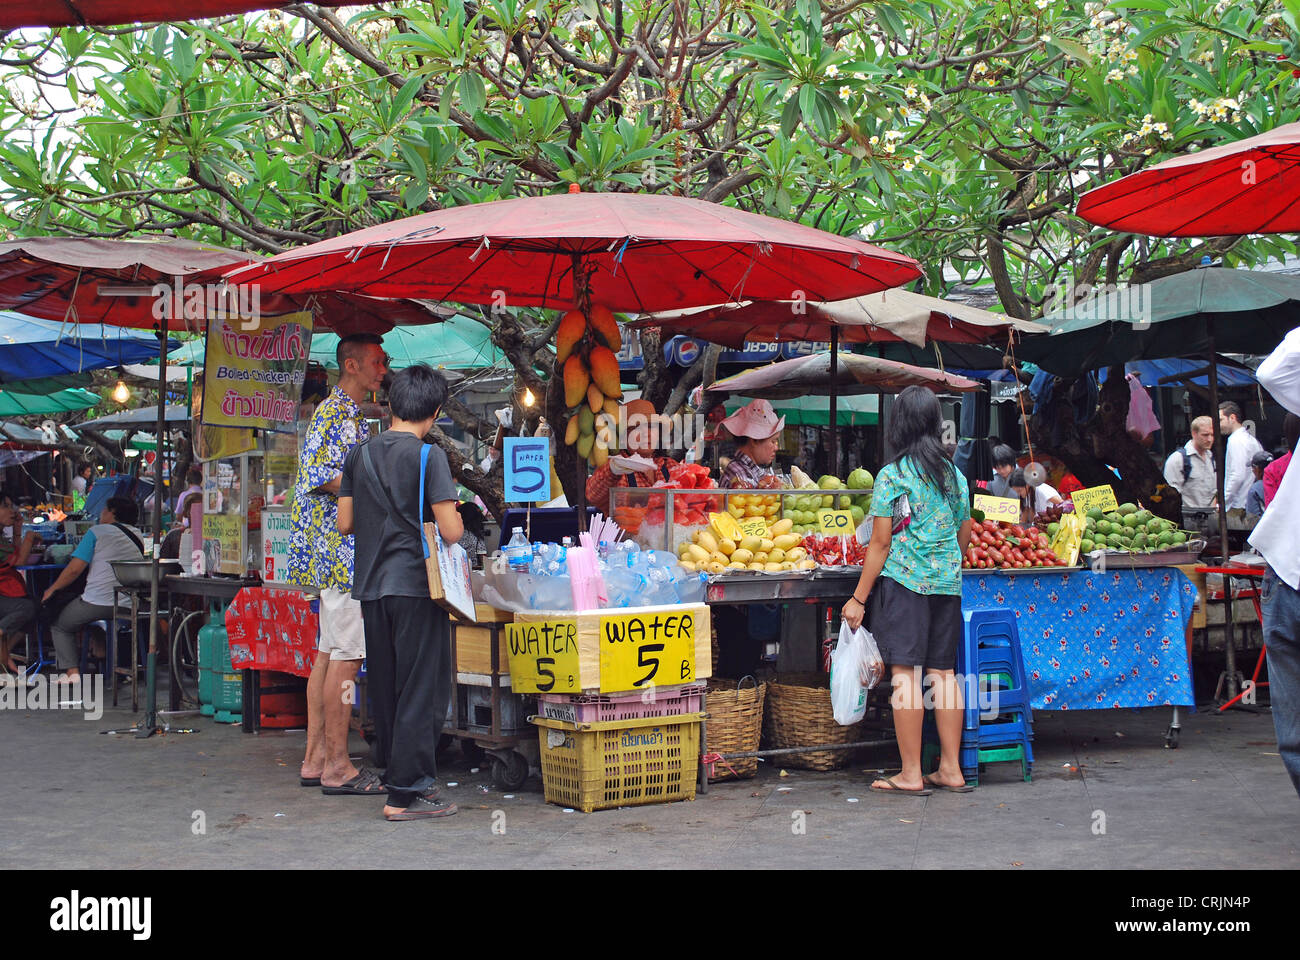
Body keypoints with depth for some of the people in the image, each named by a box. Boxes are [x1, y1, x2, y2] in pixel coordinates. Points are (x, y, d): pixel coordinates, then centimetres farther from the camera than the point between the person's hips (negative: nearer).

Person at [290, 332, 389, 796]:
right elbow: (318, 475, -21)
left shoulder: (350, 414, 21)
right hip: (343, 548, -11)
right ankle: (336, 766, -7)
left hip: (335, 549, 11)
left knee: (330, 653, 10)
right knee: (347, 653, -9)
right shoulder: (337, 413, -11)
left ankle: (316, 758, 14)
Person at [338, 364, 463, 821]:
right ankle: (407, 793, -1)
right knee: (423, 690, -1)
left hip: (371, 586, 6)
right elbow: (450, 531, -14)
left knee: (385, 690, 15)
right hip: (416, 586, -6)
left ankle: (396, 773, 25)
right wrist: (453, 512, 7)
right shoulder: (428, 456, -11)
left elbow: (345, 522, 10)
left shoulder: (360, 454, 7)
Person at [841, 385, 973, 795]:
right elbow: (963, 538, 15)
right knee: (943, 673, 9)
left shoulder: (891, 476, -7)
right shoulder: (955, 475, 10)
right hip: (947, 584, 6)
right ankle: (951, 770, 13)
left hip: (903, 581, -6)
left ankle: (911, 774, -3)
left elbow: (880, 545, -8)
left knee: (906, 673, -4)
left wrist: (859, 598, -4)